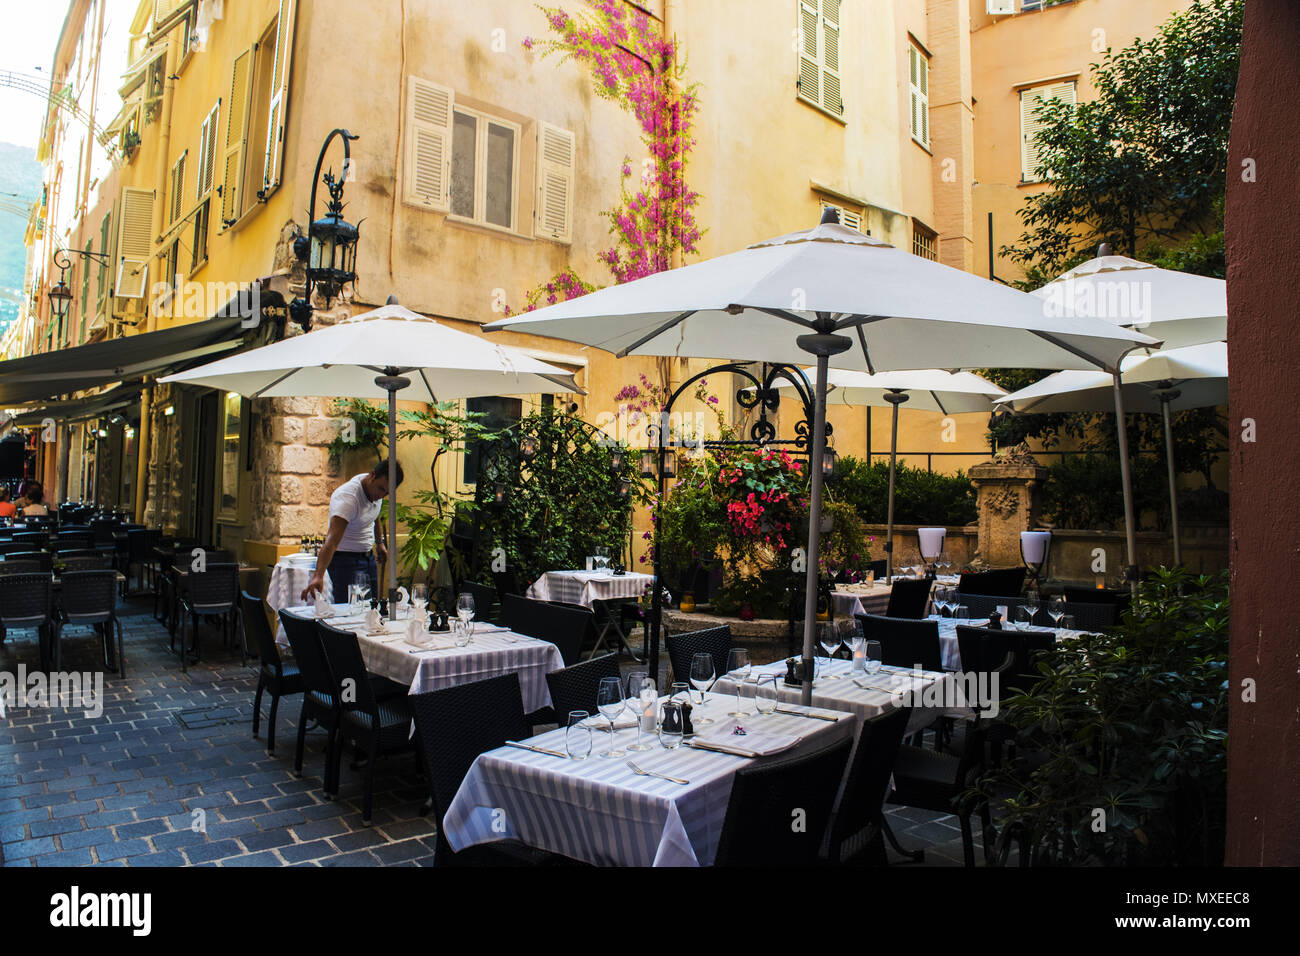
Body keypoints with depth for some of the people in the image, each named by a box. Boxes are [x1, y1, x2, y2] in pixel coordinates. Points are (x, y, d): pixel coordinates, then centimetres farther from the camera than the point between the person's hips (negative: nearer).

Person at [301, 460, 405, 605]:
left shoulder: (376, 489, -4)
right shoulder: (347, 497, -28)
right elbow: (332, 540, -40)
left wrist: (379, 542, 23)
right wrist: (318, 576, -50)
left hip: (368, 557, 7)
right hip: (345, 559, -7)